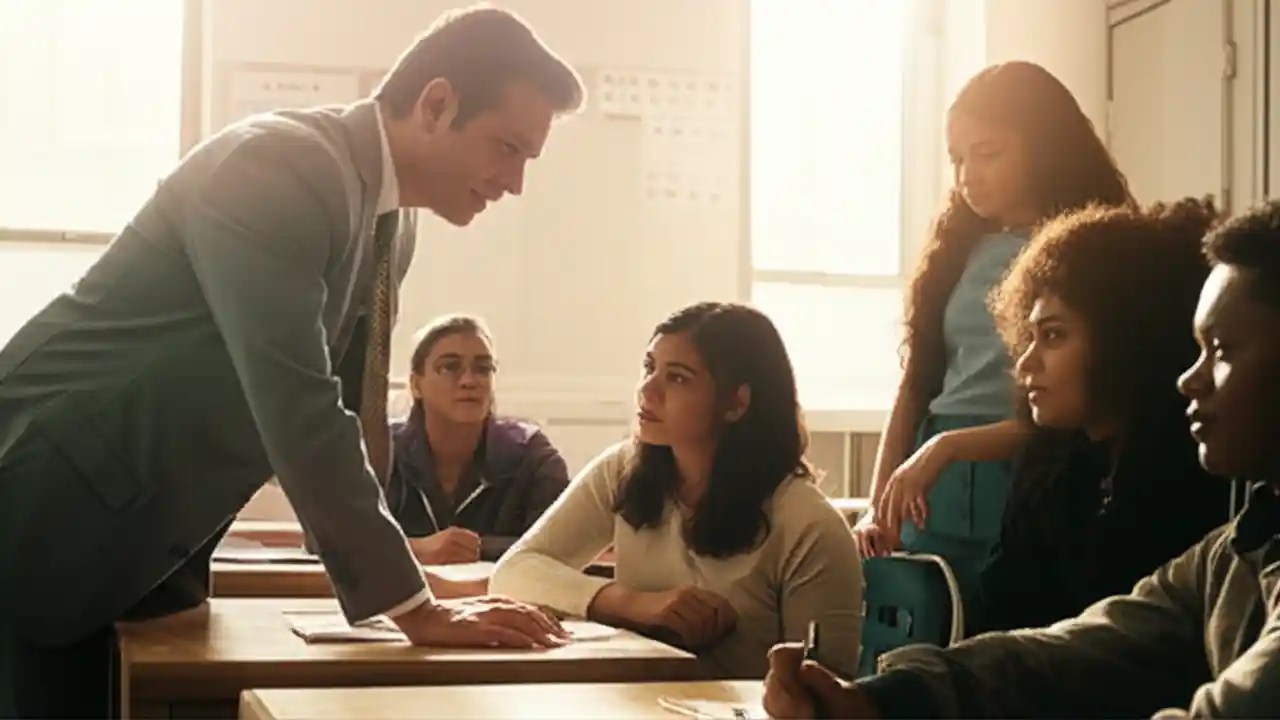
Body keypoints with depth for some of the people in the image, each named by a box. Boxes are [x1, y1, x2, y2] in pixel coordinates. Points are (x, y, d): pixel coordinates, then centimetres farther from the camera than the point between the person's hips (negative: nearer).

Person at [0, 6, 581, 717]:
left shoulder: (388, 229, 4)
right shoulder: (278, 169, -25)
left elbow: (352, 409, 11)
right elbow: (296, 408, -30)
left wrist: (393, 572, 6)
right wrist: (416, 608, -27)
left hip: (148, 536, 8)